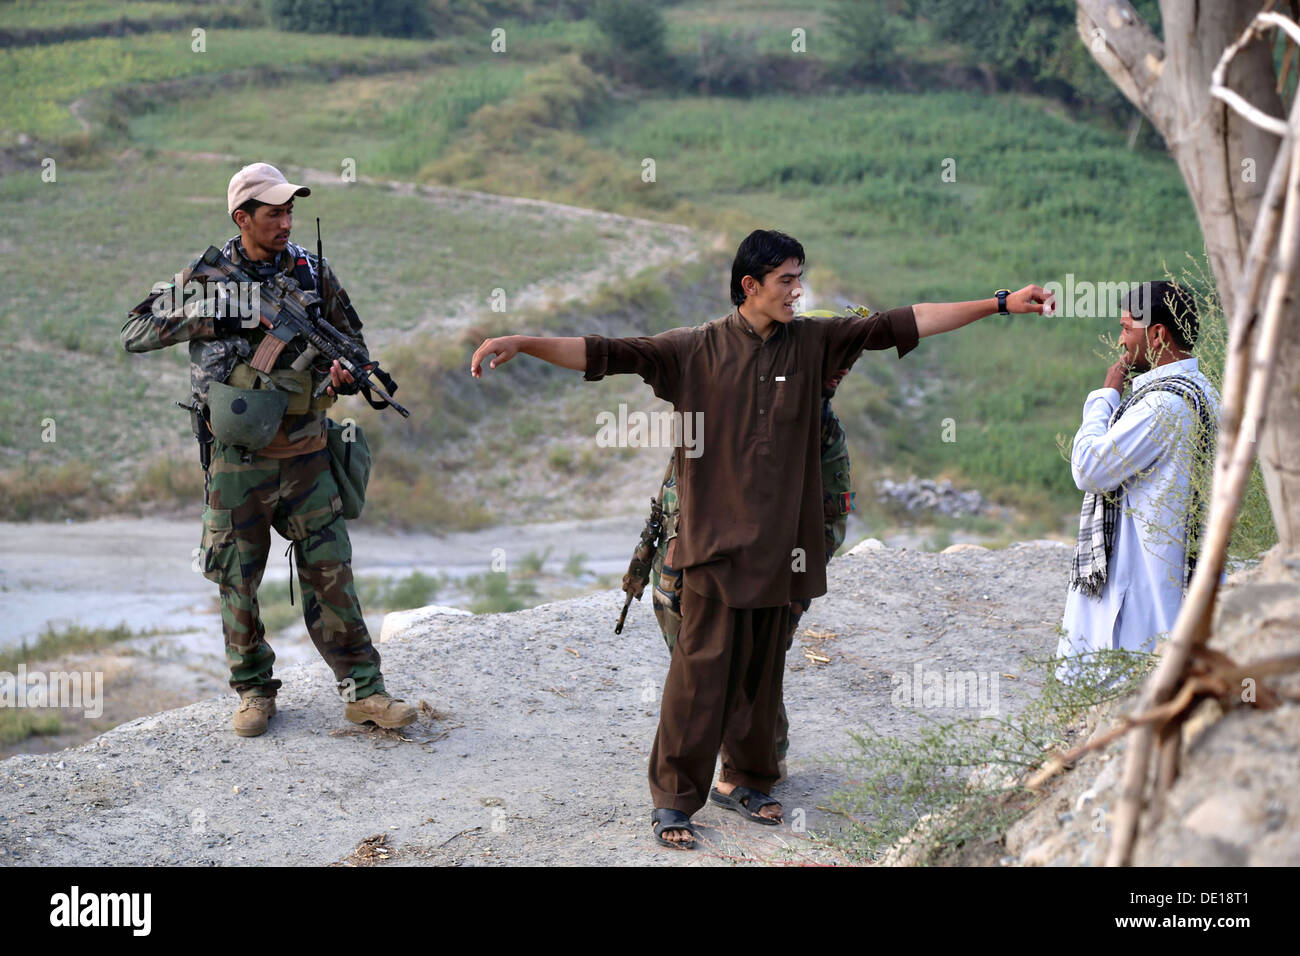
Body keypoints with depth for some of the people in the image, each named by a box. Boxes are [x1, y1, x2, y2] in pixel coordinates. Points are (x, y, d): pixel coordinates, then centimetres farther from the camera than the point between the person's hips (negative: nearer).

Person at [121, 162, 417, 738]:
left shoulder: (313, 273, 4)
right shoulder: (205, 277, -2)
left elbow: (352, 342, 14)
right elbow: (134, 335, -3)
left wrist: (345, 374, -9)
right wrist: (204, 317, -17)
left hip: (305, 455, 1)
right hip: (236, 458, -1)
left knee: (330, 572, 1)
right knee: (238, 581, 7)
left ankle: (363, 692, 6)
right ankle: (254, 691, 22)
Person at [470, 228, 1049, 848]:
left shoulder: (811, 343, 5)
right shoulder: (695, 350, -4)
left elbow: (903, 324, 4)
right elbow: (607, 354, -10)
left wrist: (1001, 304, 2)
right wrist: (524, 344, -22)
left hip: (780, 542, 4)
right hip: (717, 541, -4)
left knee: (762, 672, 12)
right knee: (702, 671, -4)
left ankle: (743, 781, 28)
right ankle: (673, 800, 6)